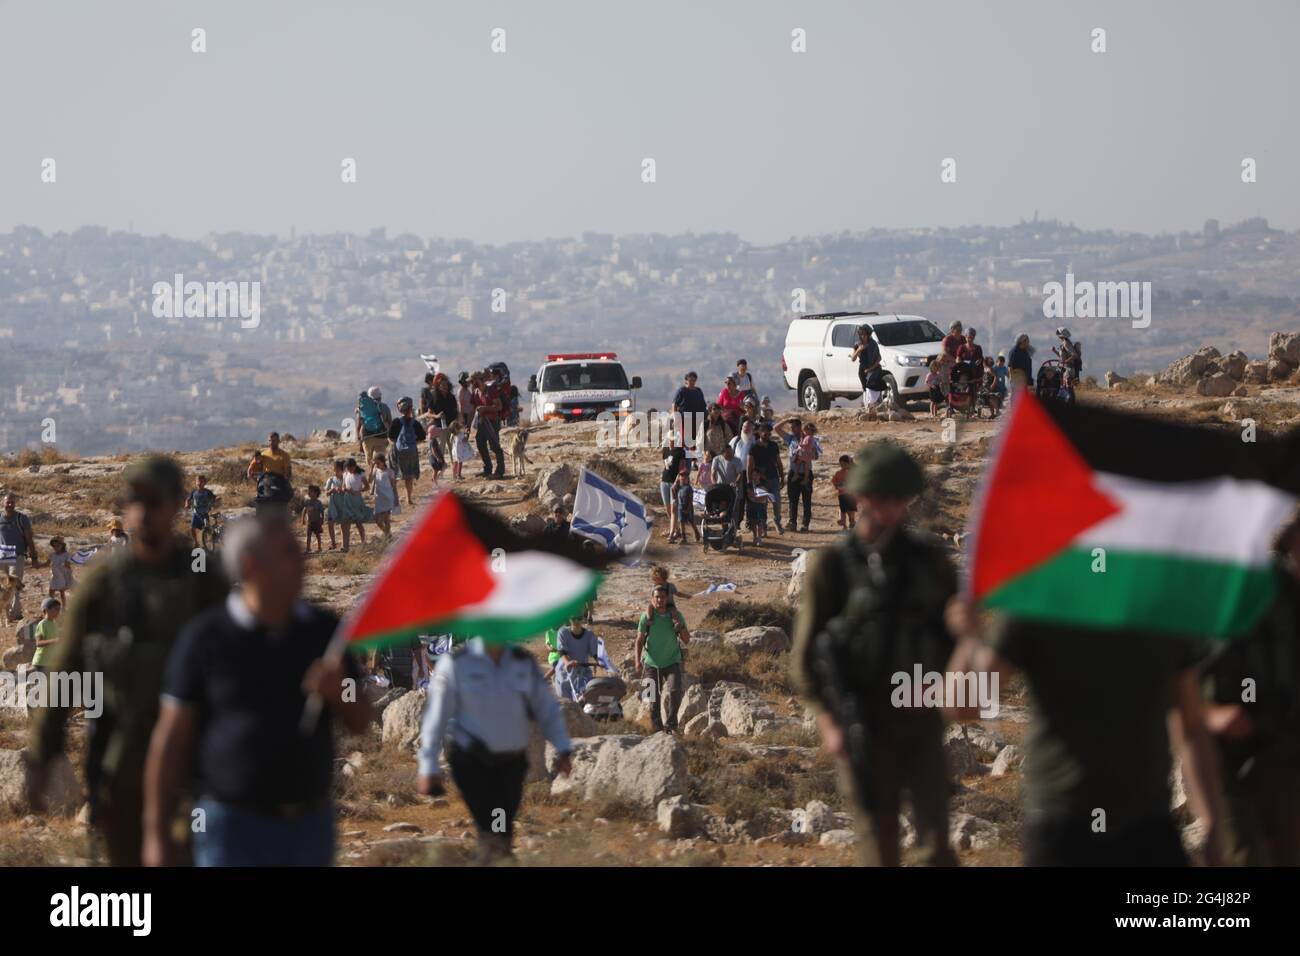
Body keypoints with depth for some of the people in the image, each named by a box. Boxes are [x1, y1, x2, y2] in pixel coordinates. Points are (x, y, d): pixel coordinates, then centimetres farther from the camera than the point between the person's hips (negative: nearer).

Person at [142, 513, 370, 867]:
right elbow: (170, 740, -4)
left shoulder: (323, 630, 5)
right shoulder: (205, 637, -7)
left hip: (310, 825, 5)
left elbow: (360, 721, 10)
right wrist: (156, 832, -5)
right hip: (233, 824, -5)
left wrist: (337, 692, -14)